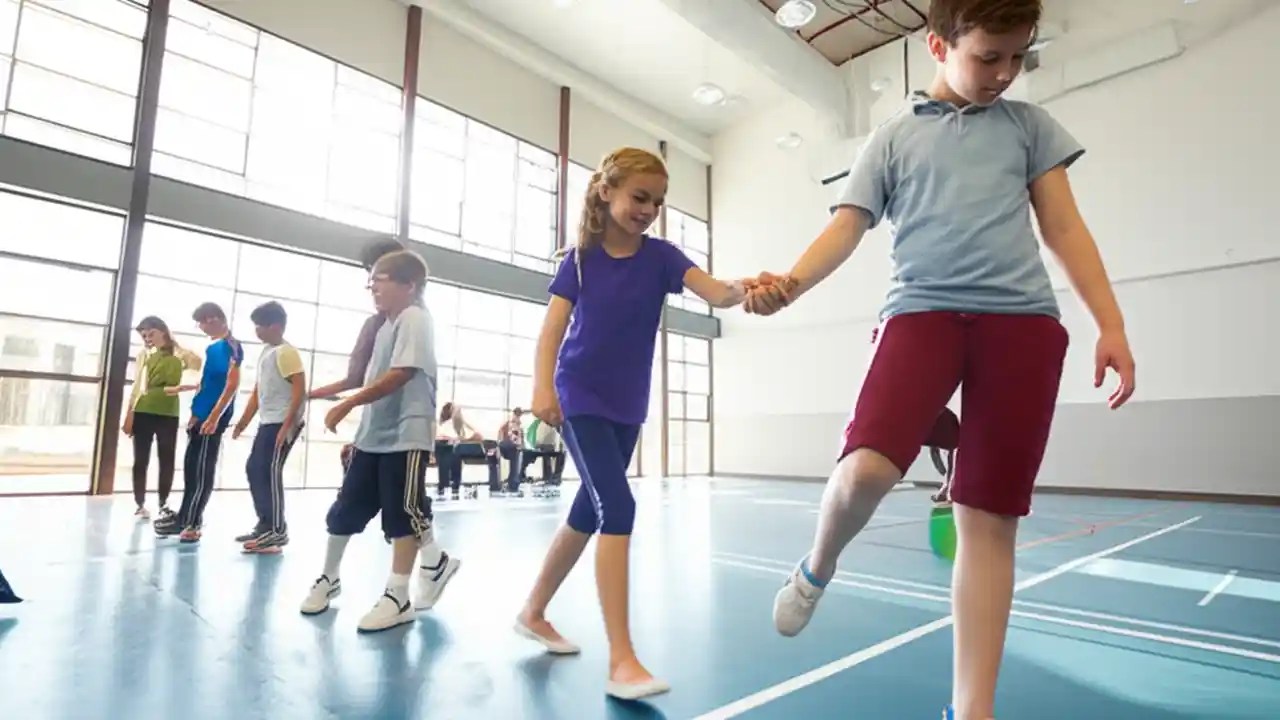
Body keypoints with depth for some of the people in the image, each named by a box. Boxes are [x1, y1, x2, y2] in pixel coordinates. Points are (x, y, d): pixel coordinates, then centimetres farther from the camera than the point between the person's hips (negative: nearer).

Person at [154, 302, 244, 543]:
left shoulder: (231, 346, -12)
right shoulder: (213, 347, 16)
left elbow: (232, 385, -19)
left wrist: (214, 417, -23)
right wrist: (181, 388, 35)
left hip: (212, 417, -9)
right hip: (201, 415, 9)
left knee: (202, 471, -3)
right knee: (191, 467, 13)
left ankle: (191, 522, 4)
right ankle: (185, 518, 22)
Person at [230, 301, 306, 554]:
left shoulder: (286, 352, -12)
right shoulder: (266, 352, 17)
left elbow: (300, 389, -19)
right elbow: (259, 390, 22)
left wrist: (287, 424, -24)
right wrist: (244, 420, 22)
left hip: (283, 423, -10)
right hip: (268, 422, 10)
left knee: (270, 470, -9)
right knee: (254, 468, 12)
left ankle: (277, 532, -2)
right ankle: (265, 525, 22)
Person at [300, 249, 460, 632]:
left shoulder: (414, 317, -11)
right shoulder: (386, 325, 19)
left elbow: (401, 374, -22)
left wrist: (347, 404, -20)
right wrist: (359, 431, 20)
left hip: (406, 434, -9)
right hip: (373, 433, 9)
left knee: (401, 512, -3)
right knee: (346, 507, 14)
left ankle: (398, 597, 6)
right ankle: (328, 578, 32)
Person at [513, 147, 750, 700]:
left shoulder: (660, 256, -1)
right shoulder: (580, 258, -4)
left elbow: (715, 293, -17)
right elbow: (552, 331, -9)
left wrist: (745, 288, -40)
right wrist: (542, 387, -25)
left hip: (628, 404, 4)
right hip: (580, 398, -4)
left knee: (589, 513, 13)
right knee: (617, 508, -17)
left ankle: (533, 612, 34)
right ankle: (622, 659, -10)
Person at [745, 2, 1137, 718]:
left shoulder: (1029, 124, 20)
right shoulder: (894, 136, 15)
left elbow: (1065, 228, 17)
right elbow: (847, 228, 6)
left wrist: (1112, 323, 7)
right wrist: (789, 284, -14)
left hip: (1023, 320, 2)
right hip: (921, 311, -1)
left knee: (991, 517, -2)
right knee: (866, 469, -25)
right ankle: (817, 571, 9)